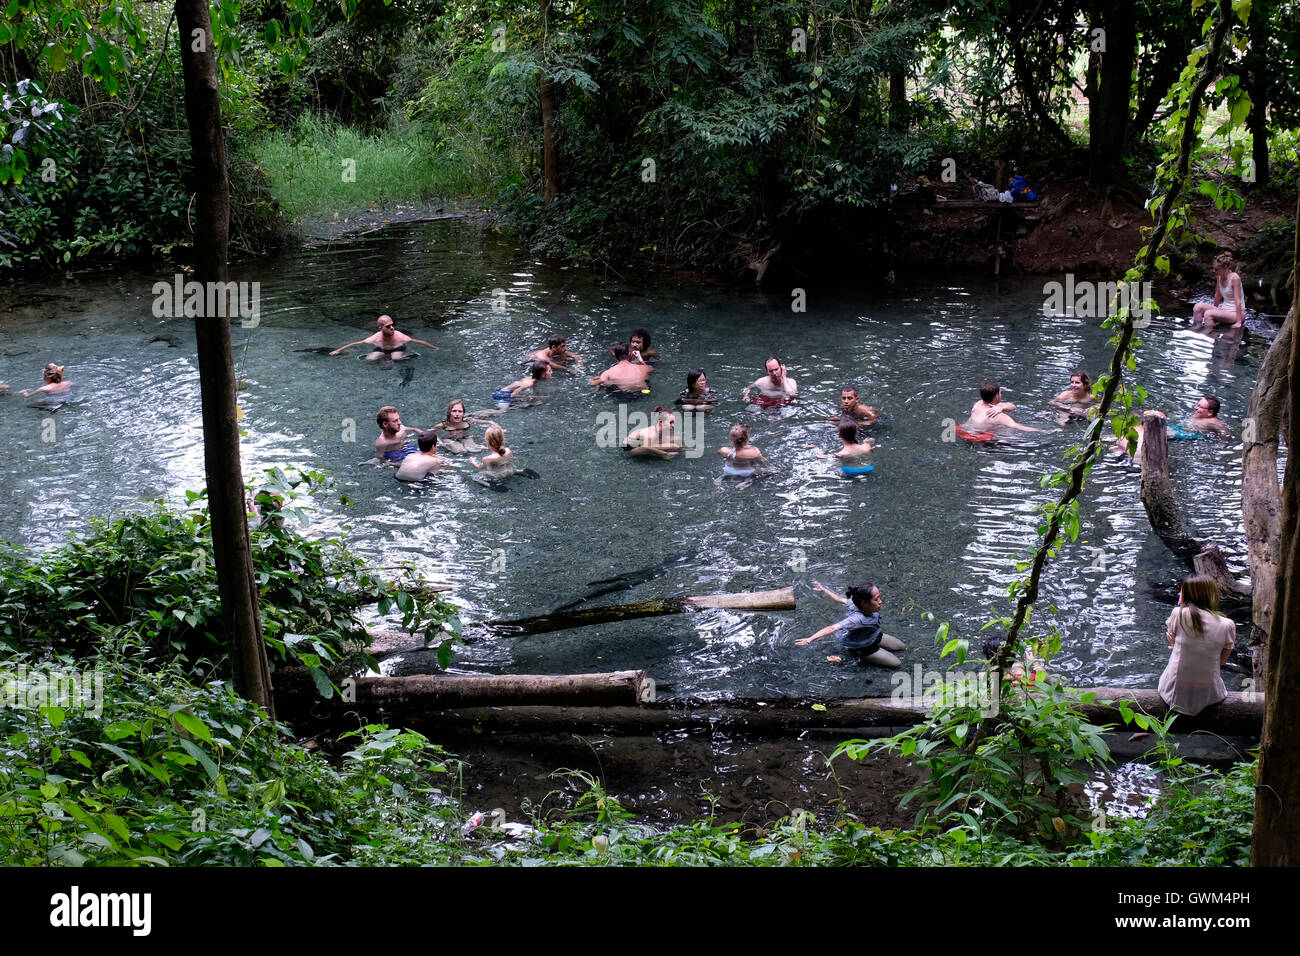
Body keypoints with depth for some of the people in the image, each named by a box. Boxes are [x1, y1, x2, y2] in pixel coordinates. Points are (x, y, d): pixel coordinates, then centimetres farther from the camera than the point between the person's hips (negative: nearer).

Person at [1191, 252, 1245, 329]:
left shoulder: (1234, 278, -18)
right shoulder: (1219, 277, 3)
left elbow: (1238, 301, -22)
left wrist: (1238, 322, -25)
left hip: (1236, 313, -8)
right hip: (1224, 309, 8)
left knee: (1208, 314, -30)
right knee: (1198, 307, -10)